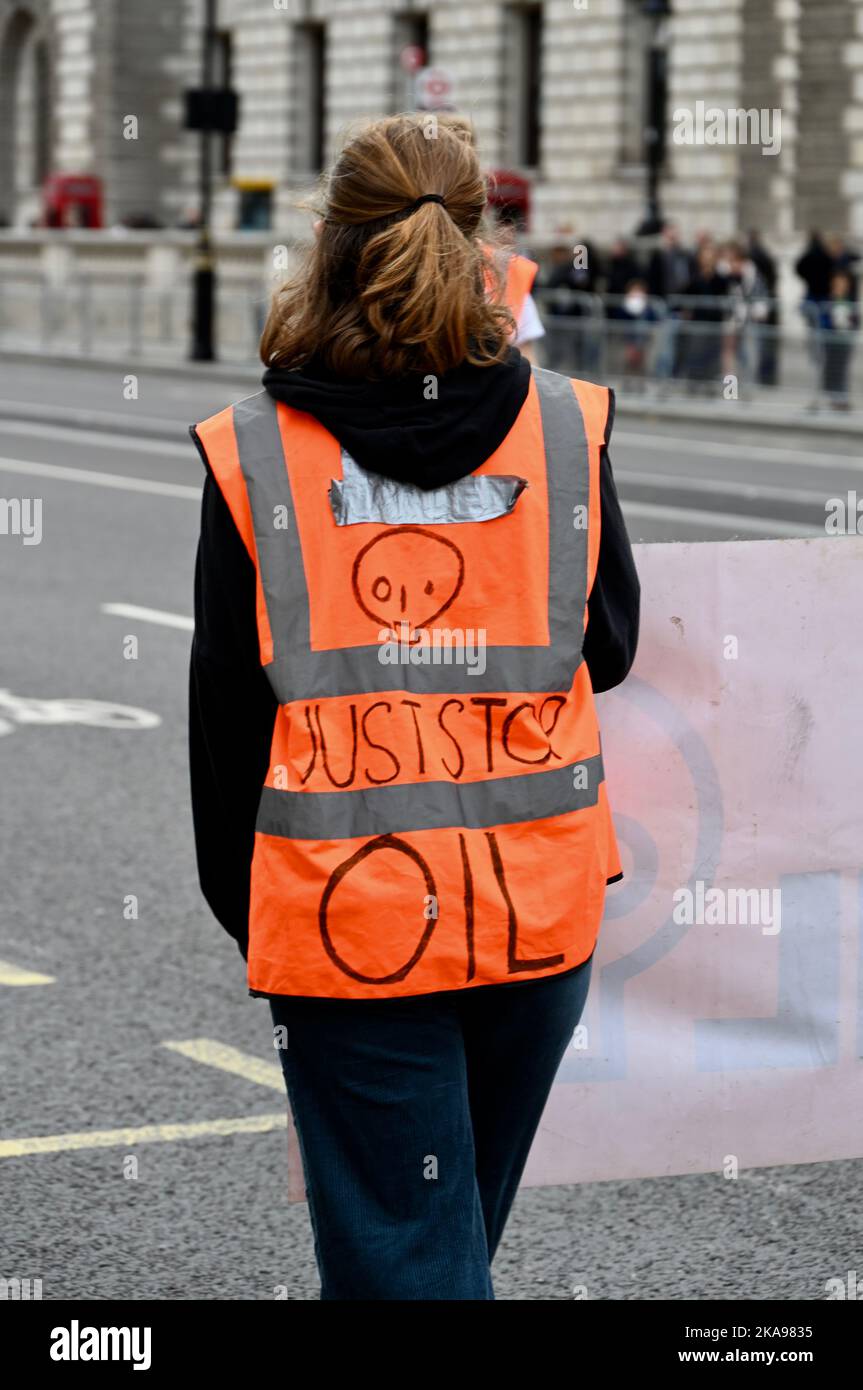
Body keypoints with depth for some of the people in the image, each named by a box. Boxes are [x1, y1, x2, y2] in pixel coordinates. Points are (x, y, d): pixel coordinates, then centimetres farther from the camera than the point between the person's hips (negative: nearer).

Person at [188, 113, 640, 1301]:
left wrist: (238, 900, 11)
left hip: (346, 917, -3)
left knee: (401, 1247, 4)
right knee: (472, 1206, 23)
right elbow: (609, 650, 8)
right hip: (538, 896, 3)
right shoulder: (565, 428, -4)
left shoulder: (253, 456, -8)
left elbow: (226, 709, -1)